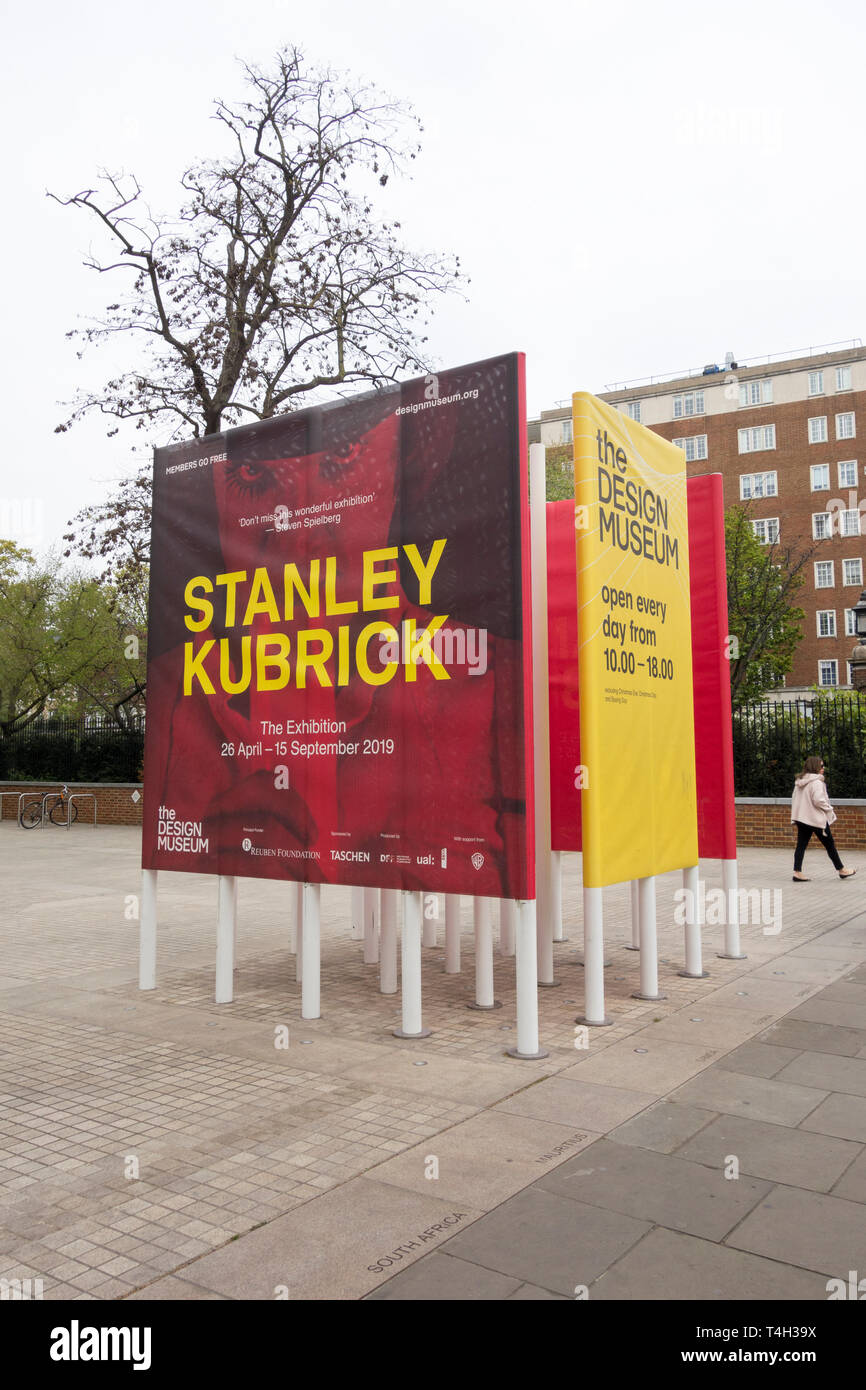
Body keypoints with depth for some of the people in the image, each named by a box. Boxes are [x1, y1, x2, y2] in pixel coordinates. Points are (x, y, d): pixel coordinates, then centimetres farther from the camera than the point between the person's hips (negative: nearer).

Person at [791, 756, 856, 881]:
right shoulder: (816, 782, -16)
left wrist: (795, 816, 15)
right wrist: (829, 809, -6)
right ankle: (841, 870, 21)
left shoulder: (799, 782, 9)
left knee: (801, 845, 5)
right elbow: (818, 800, -22)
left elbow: (794, 799, 12)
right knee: (829, 845, 7)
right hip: (816, 819, -7)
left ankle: (797, 872, 0)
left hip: (802, 817, 7)